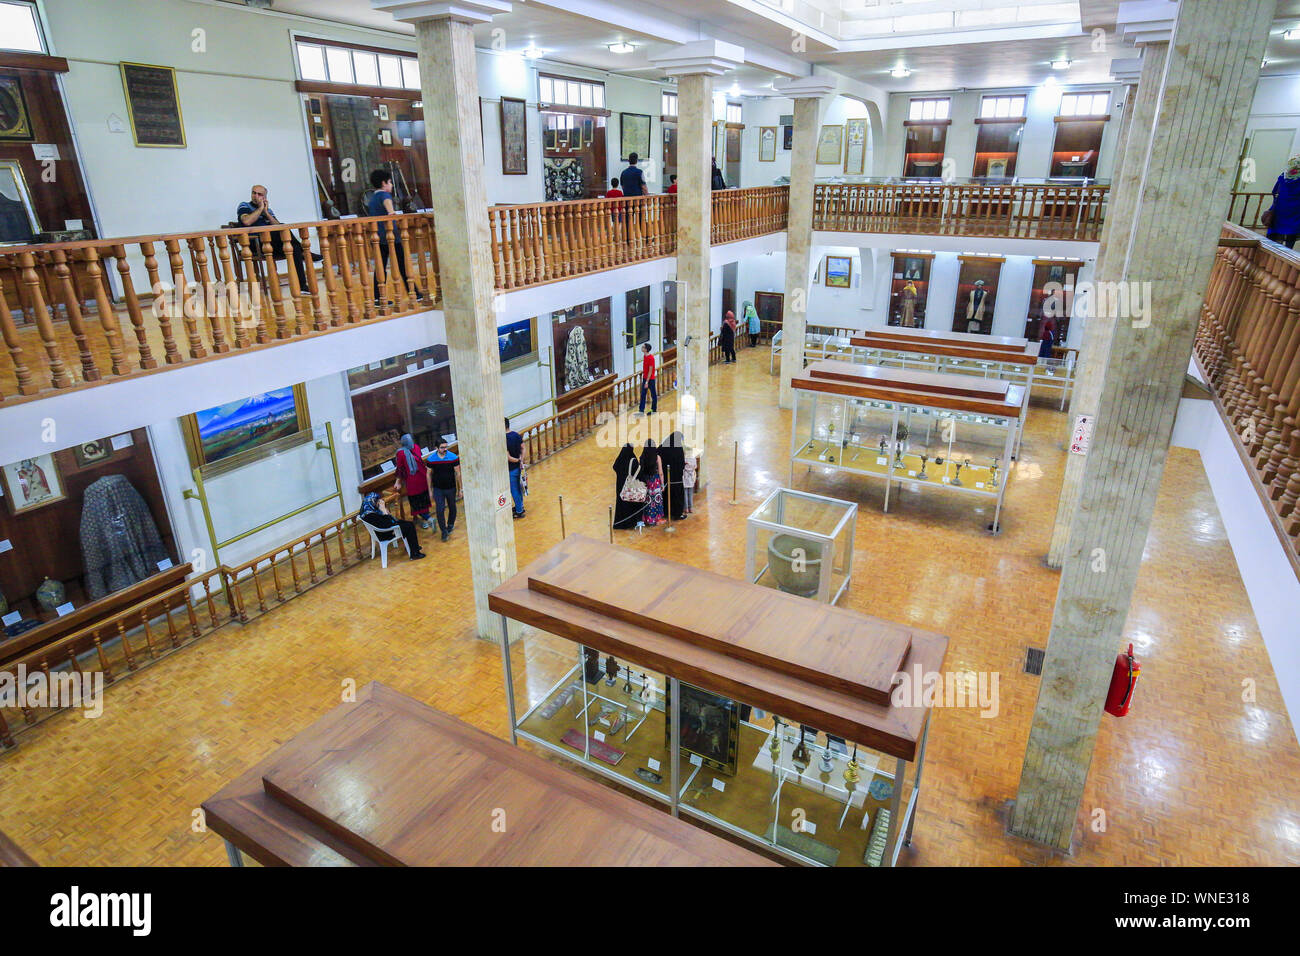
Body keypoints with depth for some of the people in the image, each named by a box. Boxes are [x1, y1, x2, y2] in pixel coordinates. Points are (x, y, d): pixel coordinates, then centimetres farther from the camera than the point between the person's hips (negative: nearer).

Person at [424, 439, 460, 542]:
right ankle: (444, 531, 7)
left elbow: (458, 473, -6)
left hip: (451, 488, 0)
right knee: (440, 510, -5)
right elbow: (429, 474, 1)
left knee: (452, 508, 17)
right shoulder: (431, 459, -10)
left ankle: (450, 525, 41)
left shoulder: (453, 457, -13)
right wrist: (430, 490, 2)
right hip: (438, 489, 0)